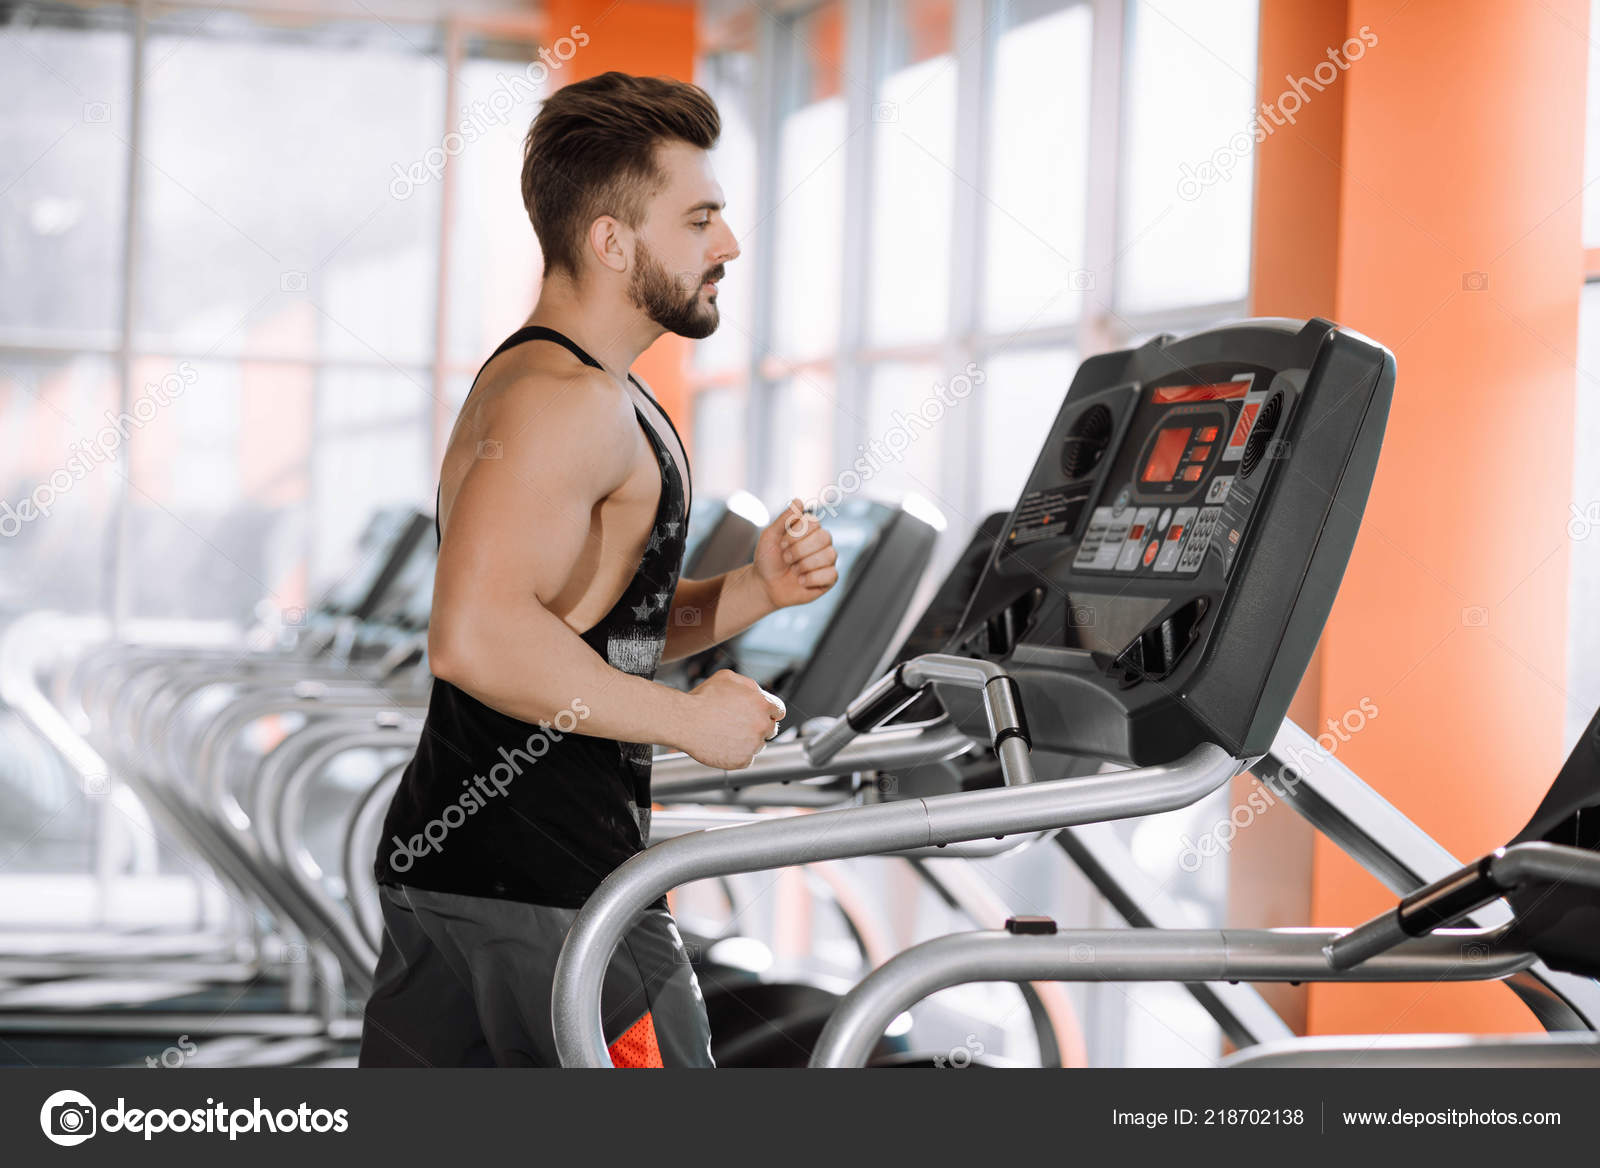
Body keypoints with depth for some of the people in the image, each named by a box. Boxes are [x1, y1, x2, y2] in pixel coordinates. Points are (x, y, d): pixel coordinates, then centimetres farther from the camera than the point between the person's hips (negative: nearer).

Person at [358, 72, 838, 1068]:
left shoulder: (602, 398, 18)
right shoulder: (566, 401, -17)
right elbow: (477, 637, -30)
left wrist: (753, 592, 8)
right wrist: (689, 718, -20)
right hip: (549, 888, -10)